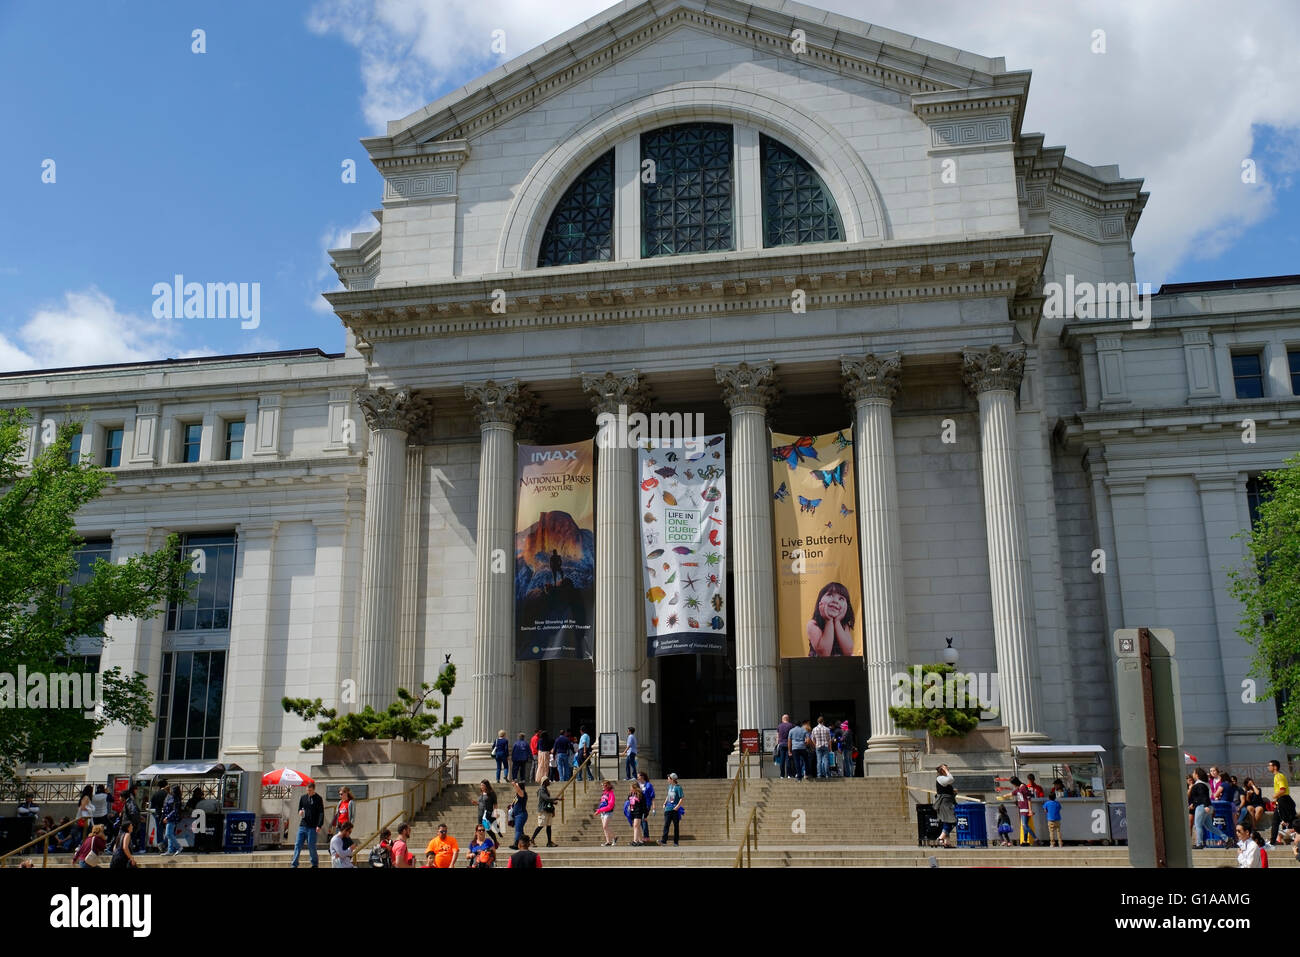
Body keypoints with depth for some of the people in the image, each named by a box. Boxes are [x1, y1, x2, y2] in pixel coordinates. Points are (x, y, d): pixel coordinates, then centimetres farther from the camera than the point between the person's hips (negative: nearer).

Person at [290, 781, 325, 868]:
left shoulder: (318, 799, -3)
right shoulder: (303, 797, 10)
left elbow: (321, 813, -6)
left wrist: (319, 826, -16)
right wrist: (300, 812, -5)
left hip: (312, 827, -4)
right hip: (302, 825, 4)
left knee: (311, 846, -2)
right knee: (298, 845, -1)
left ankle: (315, 863, 13)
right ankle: (294, 864, 2)